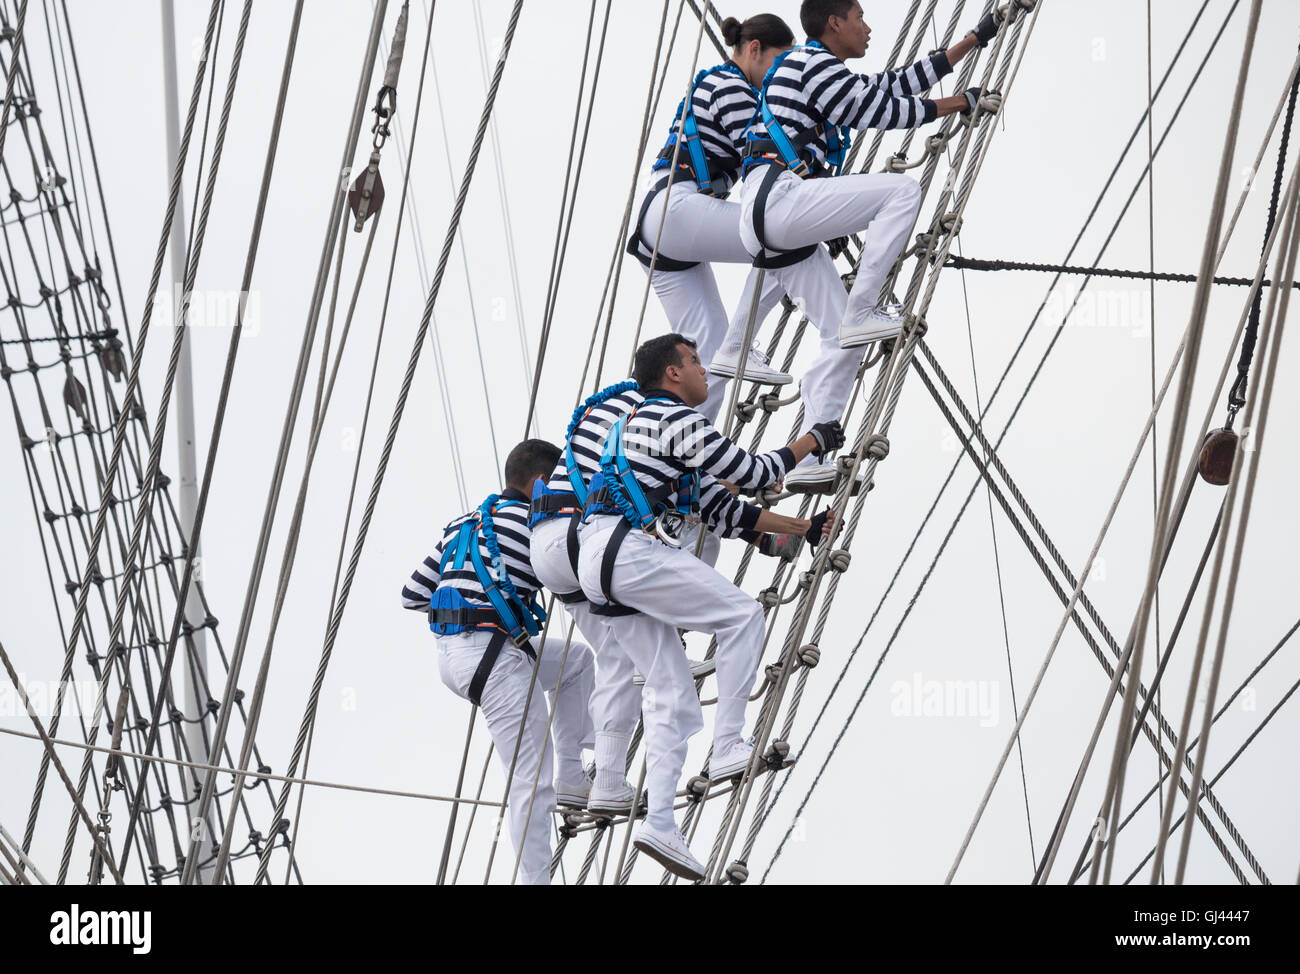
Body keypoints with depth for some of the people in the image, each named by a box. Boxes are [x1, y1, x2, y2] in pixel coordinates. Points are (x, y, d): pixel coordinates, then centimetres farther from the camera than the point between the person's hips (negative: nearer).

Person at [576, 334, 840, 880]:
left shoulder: (648, 423, 30)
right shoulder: (675, 417, -3)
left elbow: (722, 508, 27)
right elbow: (749, 473, -4)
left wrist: (803, 528, 24)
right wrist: (811, 441, 11)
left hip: (599, 568, 10)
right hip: (631, 552, -10)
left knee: (672, 695, 5)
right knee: (742, 615, -4)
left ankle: (659, 823, -3)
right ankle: (728, 747, -7)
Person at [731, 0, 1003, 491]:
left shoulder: (825, 74, 29)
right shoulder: (813, 65, -2)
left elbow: (894, 85, 30)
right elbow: (884, 110, -4)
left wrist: (972, 40, 33)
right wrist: (960, 102, 6)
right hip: (776, 197, -10)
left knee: (842, 339, 4)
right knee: (903, 189, -17)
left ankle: (807, 461, -2)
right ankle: (862, 311, -17)